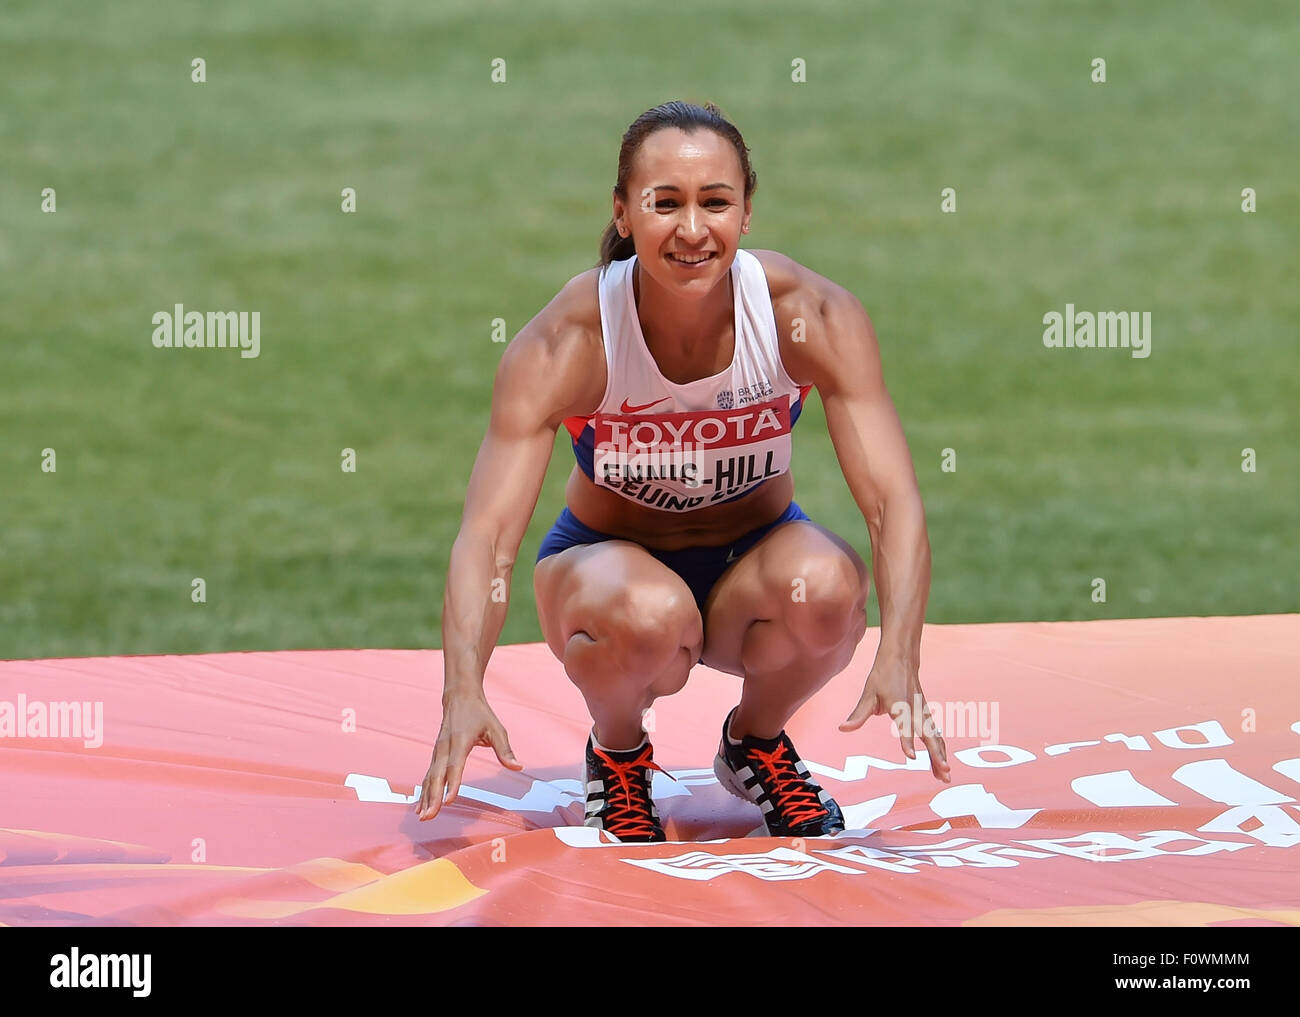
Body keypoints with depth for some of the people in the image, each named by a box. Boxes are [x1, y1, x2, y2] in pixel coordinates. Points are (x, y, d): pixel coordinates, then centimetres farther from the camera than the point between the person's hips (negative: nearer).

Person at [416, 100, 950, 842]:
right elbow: (488, 532, -31)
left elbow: (894, 500, -29)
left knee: (823, 586, -33)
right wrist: (464, 691, -50)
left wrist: (898, 658, -48)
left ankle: (758, 742, 0)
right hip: (608, 556, -2)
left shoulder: (812, 316, -22)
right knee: (649, 614, -37)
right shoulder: (566, 343, -25)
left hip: (753, 559, 2)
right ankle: (618, 755, -2)